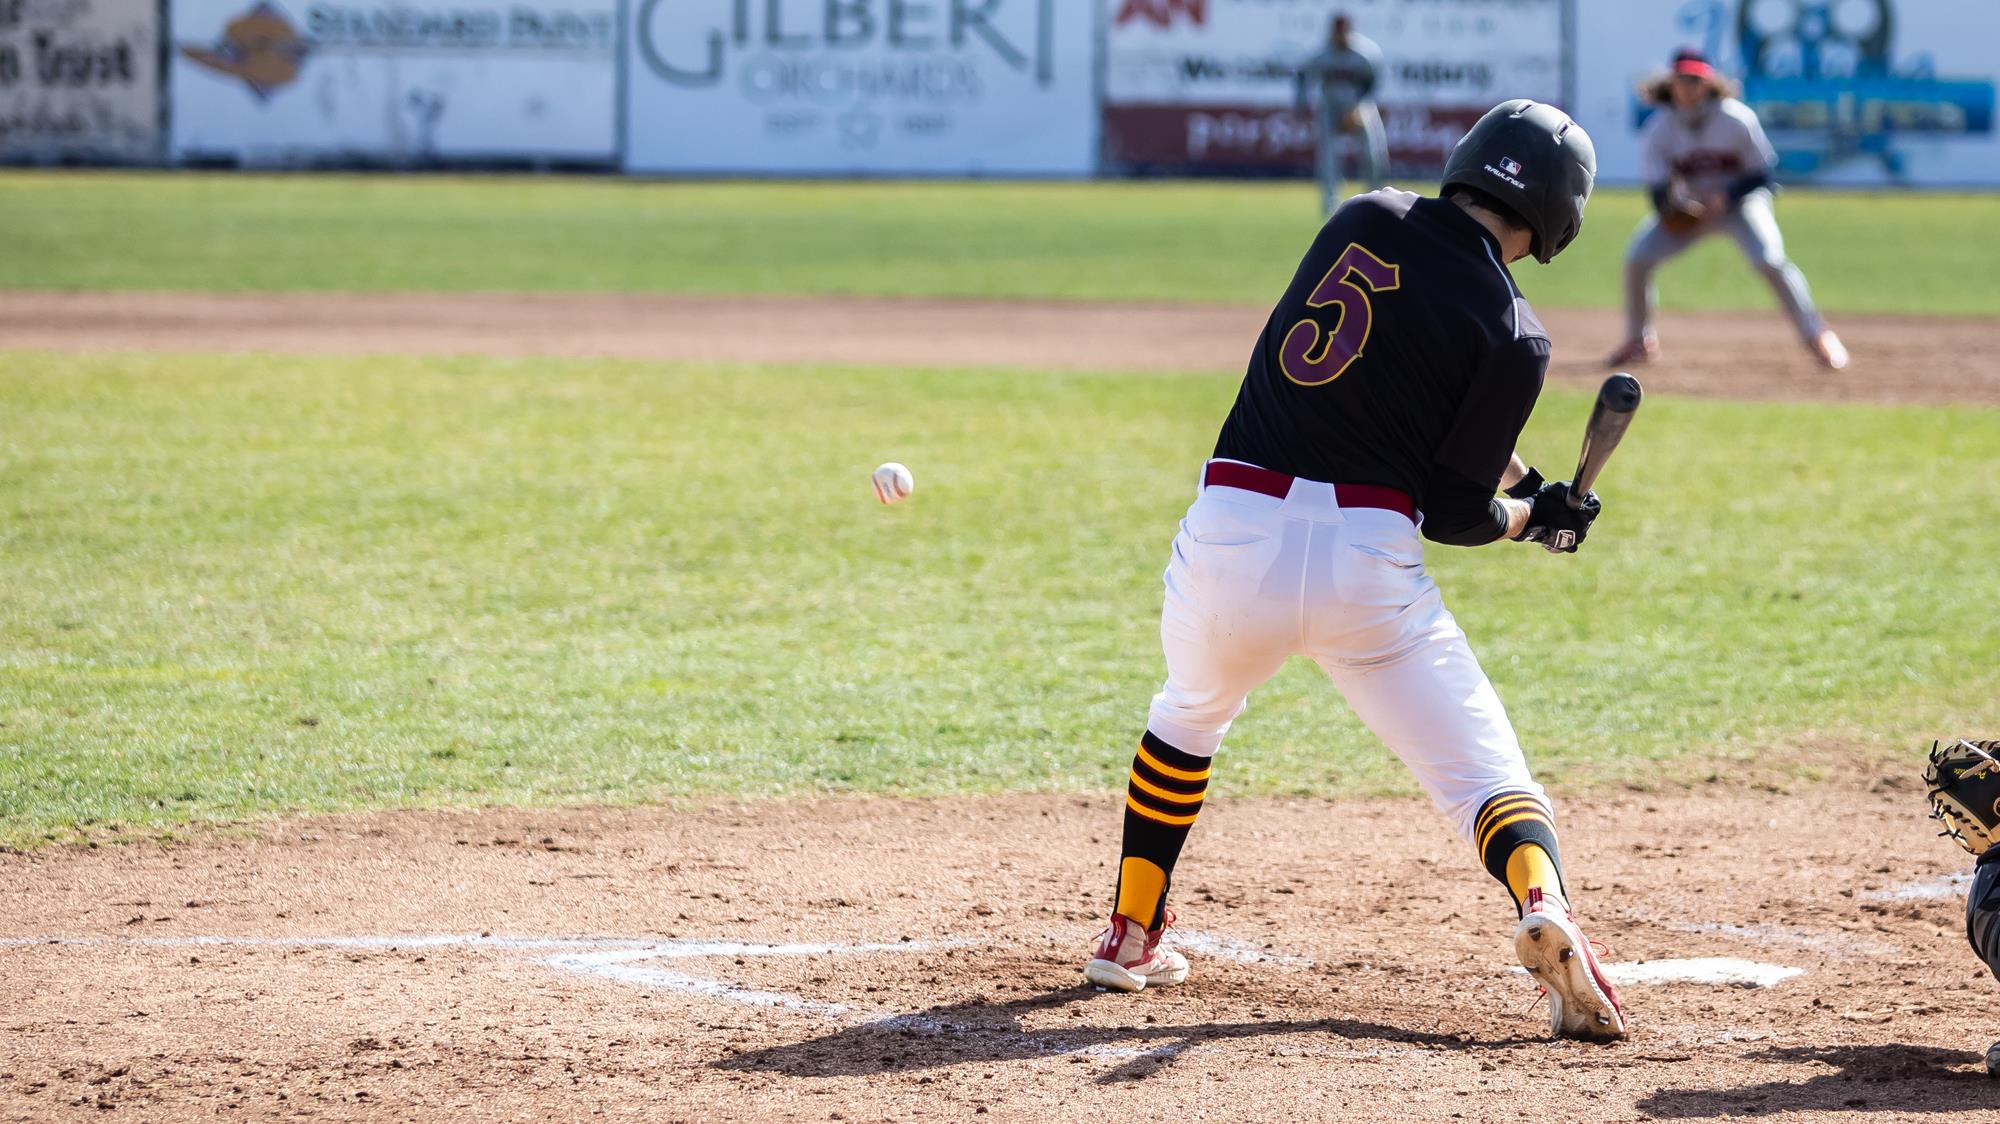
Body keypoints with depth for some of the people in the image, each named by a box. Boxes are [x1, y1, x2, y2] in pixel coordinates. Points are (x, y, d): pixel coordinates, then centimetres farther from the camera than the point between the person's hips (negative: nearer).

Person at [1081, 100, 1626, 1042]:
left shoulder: (1365, 219, 9)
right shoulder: (1512, 334, -3)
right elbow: (1451, 512, -3)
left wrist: (1514, 476, 23)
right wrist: (1535, 516, 18)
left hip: (1232, 534, 4)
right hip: (1366, 558, -4)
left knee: (1190, 715, 32)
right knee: (1484, 773, 4)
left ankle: (1132, 933, 37)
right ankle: (1543, 908, -25)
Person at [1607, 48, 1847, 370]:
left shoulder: (1738, 120, -21)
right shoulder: (1658, 129, -15)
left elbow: (1760, 174, -13)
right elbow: (1659, 190, -15)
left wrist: (1725, 198, -29)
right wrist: (1672, 207, -38)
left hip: (1739, 200, -3)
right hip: (1688, 207, 3)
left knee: (1770, 260, -26)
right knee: (1637, 257, -14)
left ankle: (1817, 335, -13)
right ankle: (1639, 341, 7)